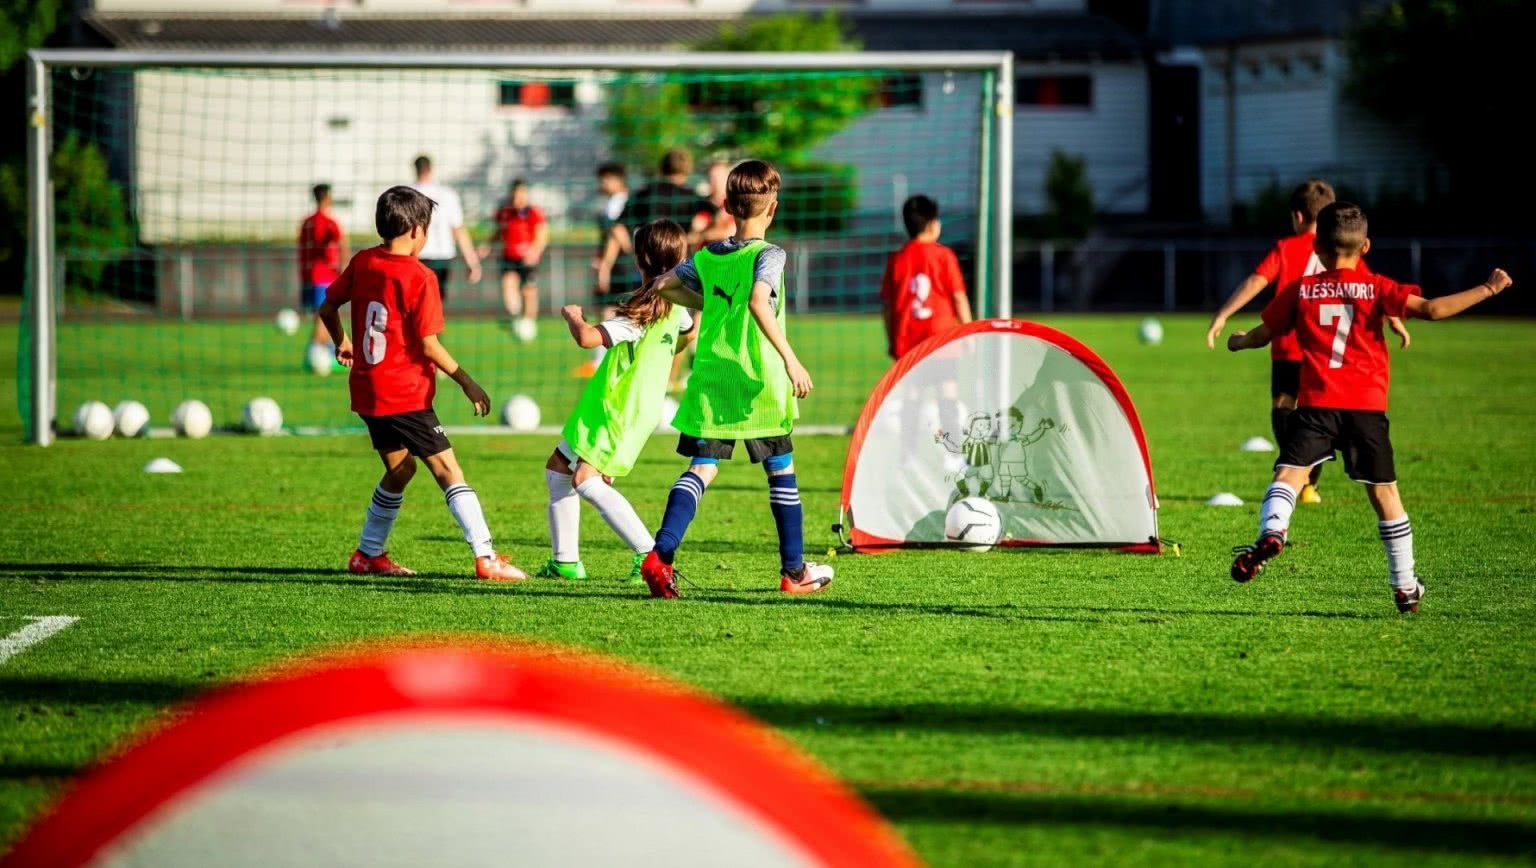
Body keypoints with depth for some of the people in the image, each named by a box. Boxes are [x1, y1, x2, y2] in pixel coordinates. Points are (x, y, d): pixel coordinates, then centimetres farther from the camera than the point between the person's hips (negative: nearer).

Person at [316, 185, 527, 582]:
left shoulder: (362, 263, 4)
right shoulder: (419, 277, -15)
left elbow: (328, 307, 16)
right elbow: (429, 345, -16)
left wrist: (341, 342, 36)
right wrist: (467, 382, -6)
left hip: (367, 391, 7)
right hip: (405, 395, -7)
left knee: (400, 467, 22)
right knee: (448, 471, -6)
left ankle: (368, 553, 26)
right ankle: (486, 559, -11)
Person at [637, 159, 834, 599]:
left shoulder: (708, 256, 7)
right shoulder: (768, 255, -10)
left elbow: (663, 285, 14)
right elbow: (759, 303, -26)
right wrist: (791, 360, -28)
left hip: (711, 380, 4)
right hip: (759, 383, -4)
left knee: (701, 468, 2)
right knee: (782, 472, 11)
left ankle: (661, 554, -19)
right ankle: (794, 570, 19)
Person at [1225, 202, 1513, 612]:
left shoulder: (1300, 291, 7)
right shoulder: (1376, 288, 3)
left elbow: (1262, 335, 17)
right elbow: (1432, 309, -8)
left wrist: (1238, 342, 40)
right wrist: (1487, 289, 1)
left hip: (1316, 403, 0)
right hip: (1367, 408, 1)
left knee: (1289, 472, -9)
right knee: (1384, 492, 10)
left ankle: (1272, 531, -42)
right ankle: (1406, 587, 16)